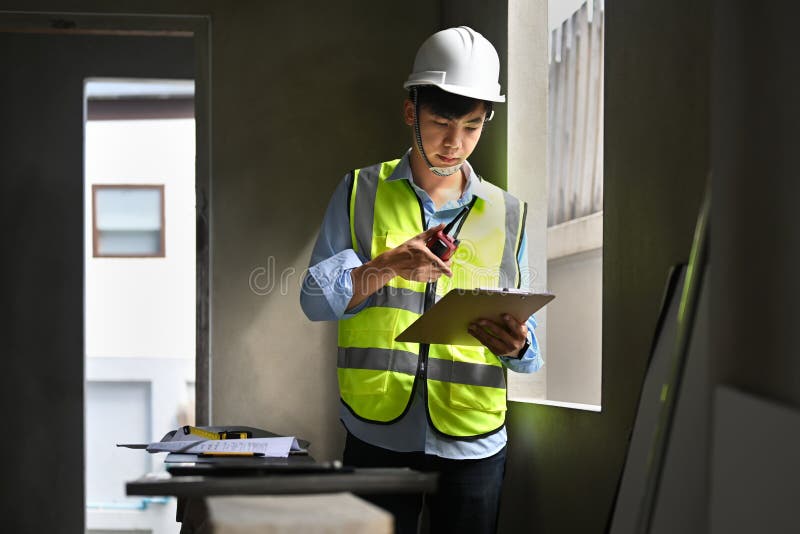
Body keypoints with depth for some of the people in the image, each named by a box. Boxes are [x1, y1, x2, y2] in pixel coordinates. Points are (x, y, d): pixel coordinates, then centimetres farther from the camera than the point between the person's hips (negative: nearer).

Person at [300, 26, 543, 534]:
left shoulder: (508, 216, 9)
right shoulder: (361, 192, 6)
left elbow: (529, 351, 8)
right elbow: (315, 299, -3)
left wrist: (516, 345, -16)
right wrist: (388, 266, -20)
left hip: (473, 442, 1)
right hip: (378, 438, -1)